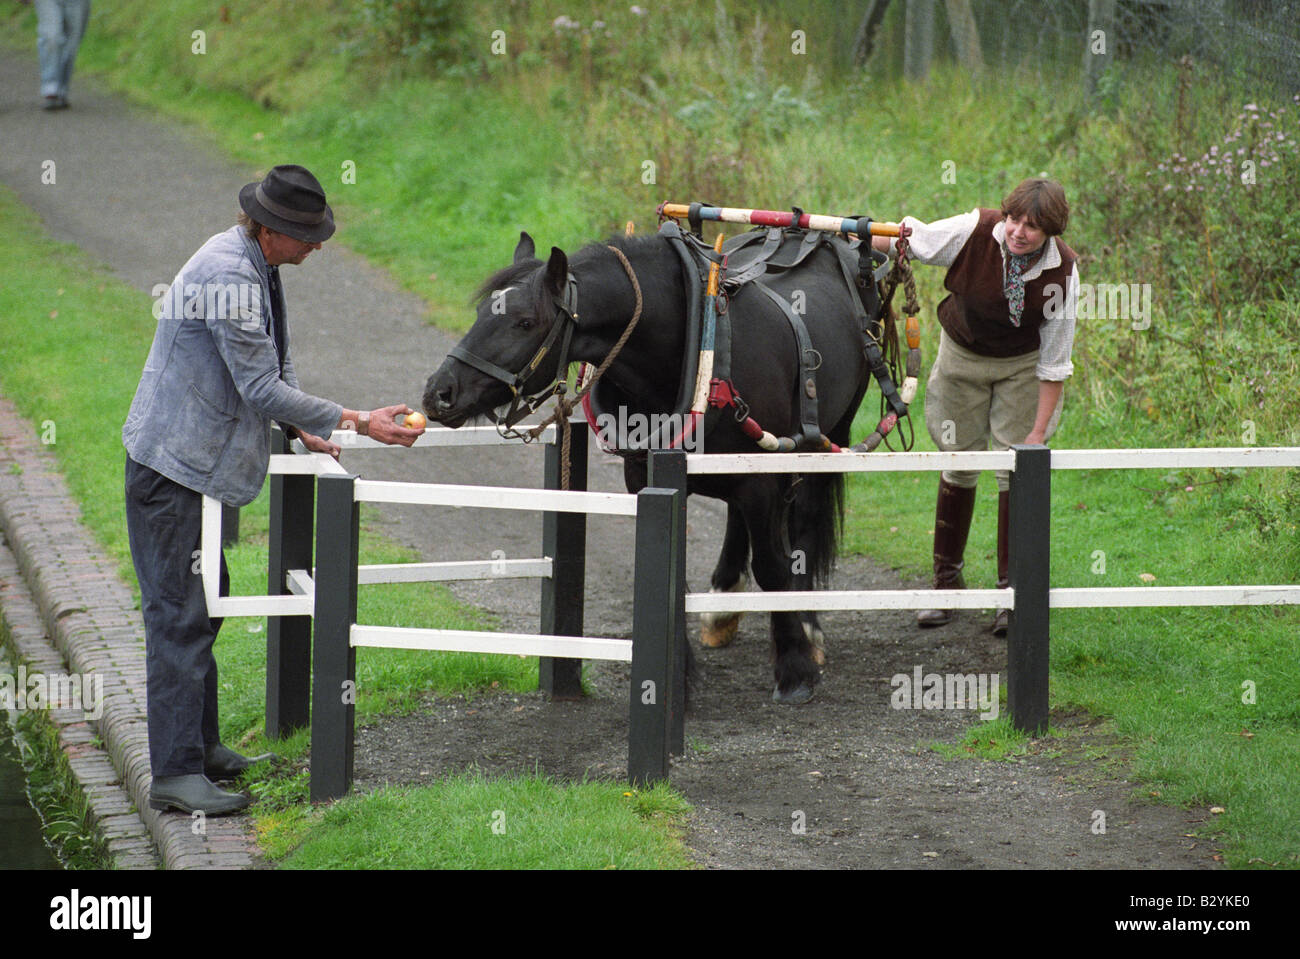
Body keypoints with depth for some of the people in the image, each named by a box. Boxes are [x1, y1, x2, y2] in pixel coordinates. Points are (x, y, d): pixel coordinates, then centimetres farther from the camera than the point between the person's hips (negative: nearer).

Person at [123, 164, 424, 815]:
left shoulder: (252, 267, 9)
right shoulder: (228, 278, -24)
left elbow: (271, 369, 21)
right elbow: (261, 387, -25)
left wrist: (302, 430, 8)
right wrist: (358, 423, -22)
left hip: (199, 464, 11)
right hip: (172, 466, -11)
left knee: (202, 608, 17)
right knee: (179, 615, -9)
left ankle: (200, 747, 27)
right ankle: (175, 773, -7)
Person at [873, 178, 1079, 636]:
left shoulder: (1063, 271, -26)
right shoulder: (974, 232, -27)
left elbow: (1054, 361, -18)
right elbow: (906, 240, -13)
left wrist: (1039, 430, -17)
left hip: (1022, 366, -1)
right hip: (962, 356, 1)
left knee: (1017, 470, -5)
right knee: (959, 465, 7)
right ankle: (947, 581, 22)